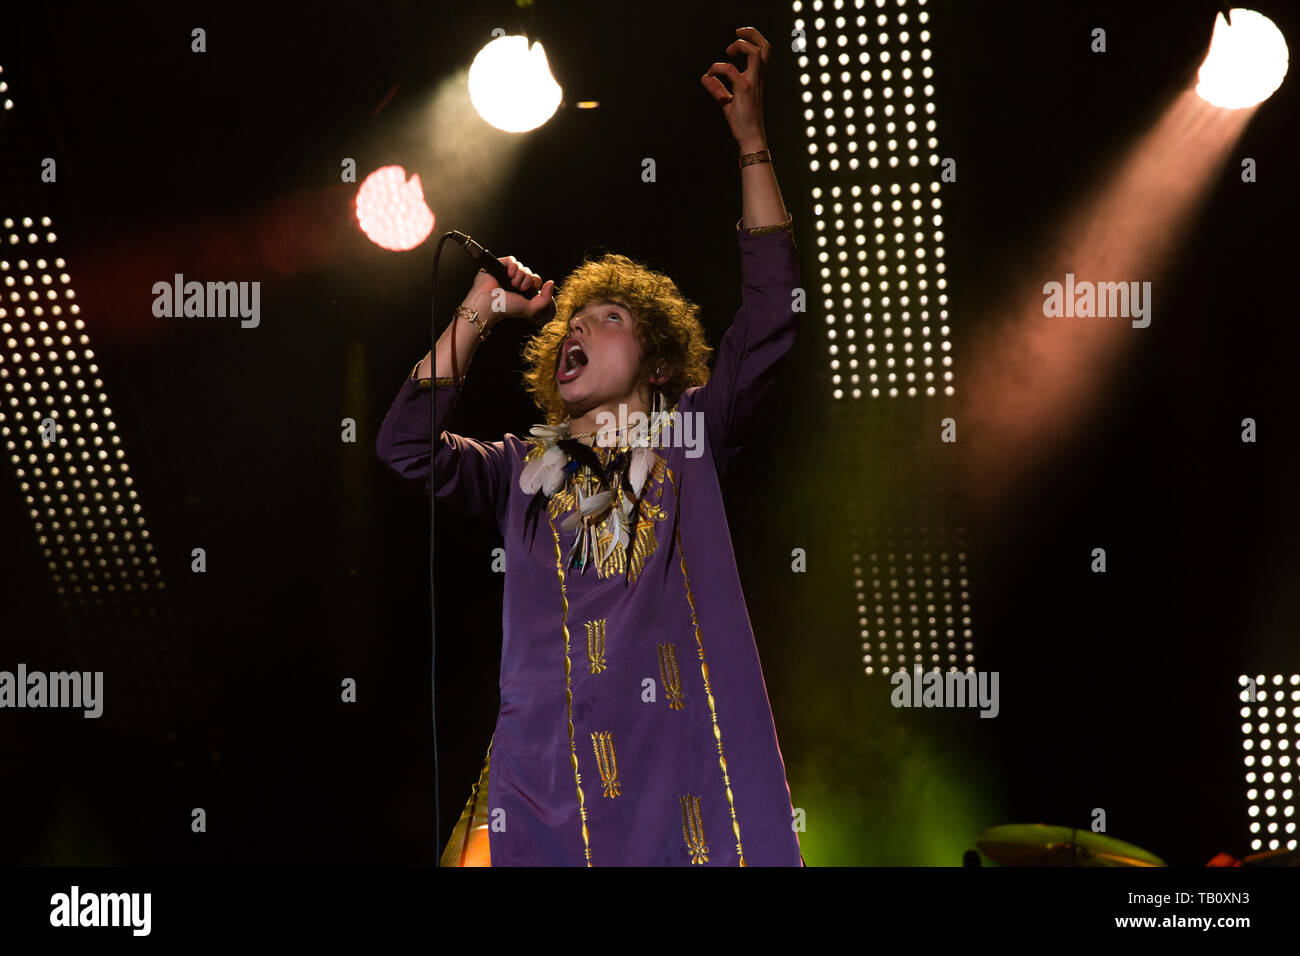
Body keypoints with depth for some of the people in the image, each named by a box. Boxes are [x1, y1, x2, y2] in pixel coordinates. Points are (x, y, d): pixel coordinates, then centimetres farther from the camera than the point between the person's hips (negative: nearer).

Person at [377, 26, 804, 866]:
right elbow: (407, 444, 8)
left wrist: (753, 142, 4)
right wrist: (476, 316, 10)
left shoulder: (692, 438, 16)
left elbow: (772, 313, 8)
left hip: (685, 757, -1)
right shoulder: (524, 470, 21)